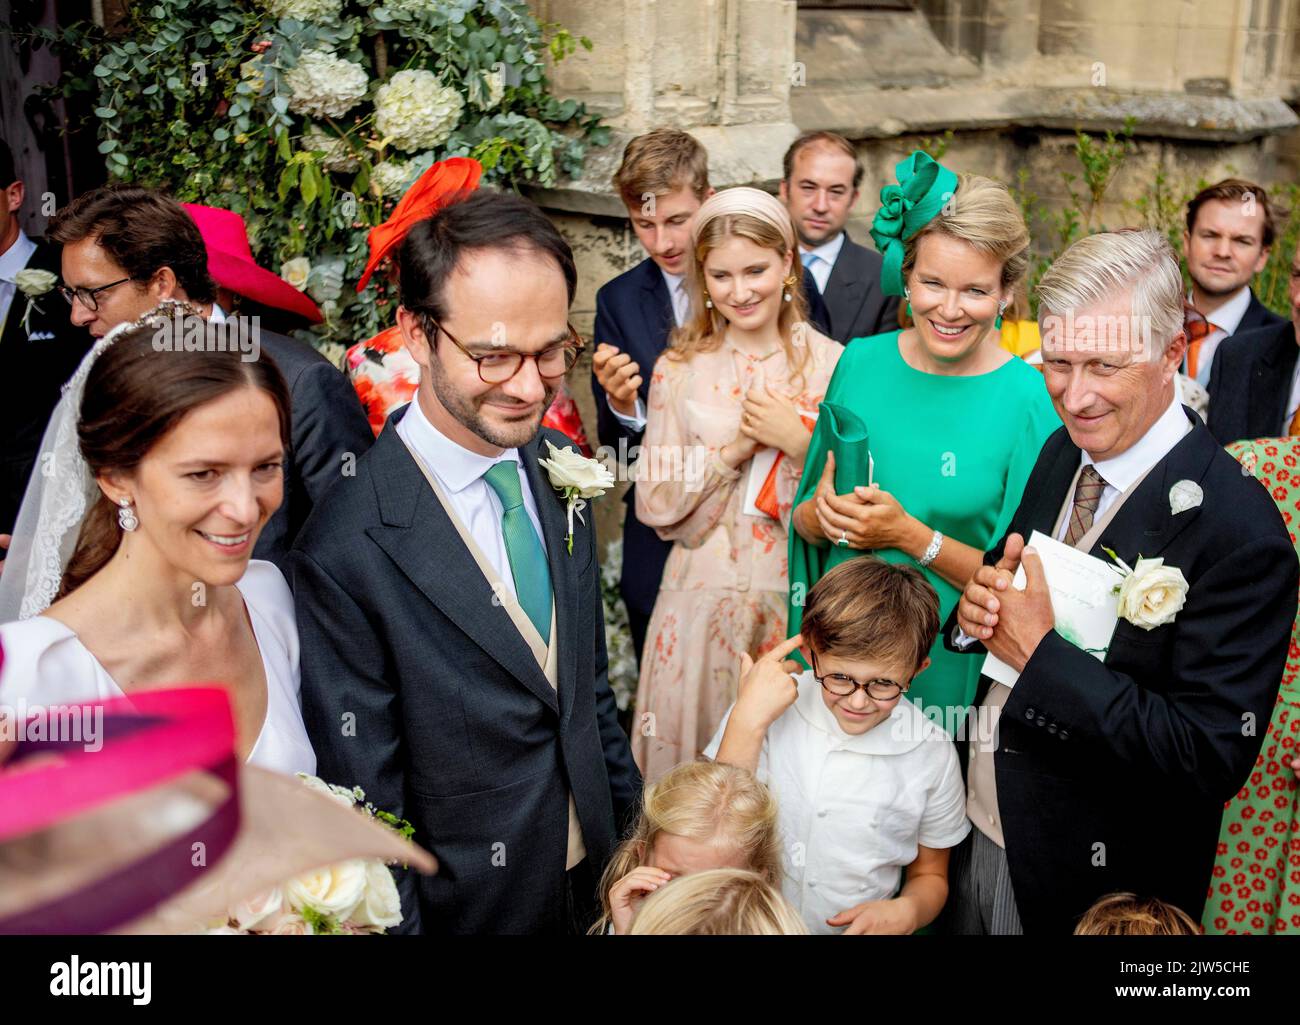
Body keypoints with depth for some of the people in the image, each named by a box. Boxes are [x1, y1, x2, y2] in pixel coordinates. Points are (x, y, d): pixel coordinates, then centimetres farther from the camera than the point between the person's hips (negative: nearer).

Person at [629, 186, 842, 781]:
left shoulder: (831, 363, -2)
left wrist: (799, 442, -16)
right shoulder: (678, 370, 2)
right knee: (694, 767, 10)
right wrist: (734, 449, -12)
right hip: (702, 595, 1)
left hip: (799, 596, -1)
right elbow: (654, 503, -2)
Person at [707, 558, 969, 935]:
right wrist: (747, 722, -18)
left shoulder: (931, 753, -3)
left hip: (861, 925, 1)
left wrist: (906, 913, -10)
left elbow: (929, 877, 11)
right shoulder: (769, 708, -6)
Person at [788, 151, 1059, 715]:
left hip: (949, 666, -3)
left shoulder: (1031, 401, -14)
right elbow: (804, 519, 5)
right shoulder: (861, 363, -2)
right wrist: (822, 513, -16)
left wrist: (911, 536, -23)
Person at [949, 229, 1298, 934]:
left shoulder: (1239, 533, -24)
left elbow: (1213, 757, -26)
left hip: (1093, 882, -6)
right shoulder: (1063, 451, -2)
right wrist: (978, 604, -12)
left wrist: (1041, 653, -26)